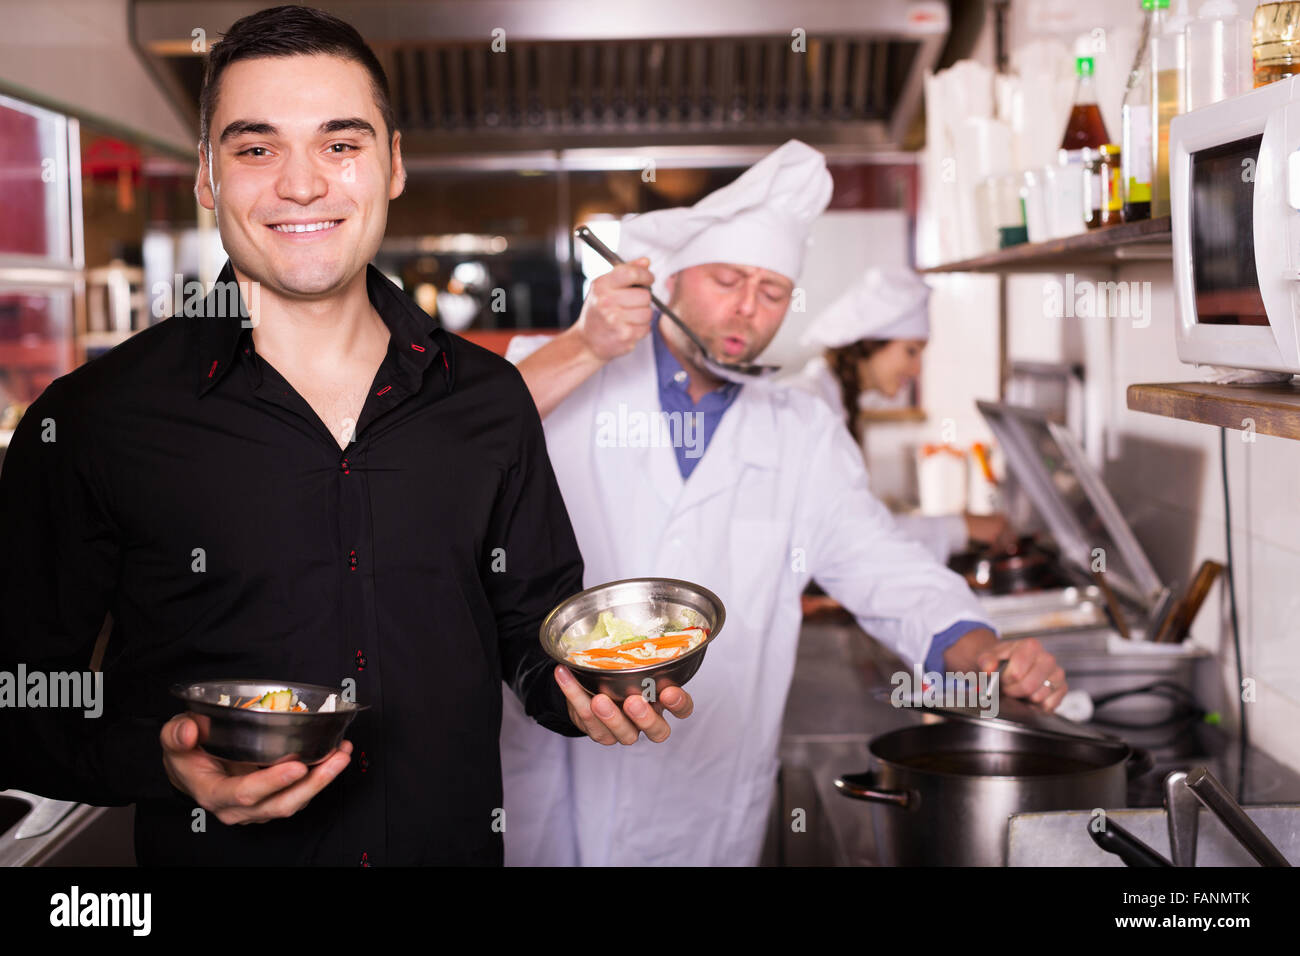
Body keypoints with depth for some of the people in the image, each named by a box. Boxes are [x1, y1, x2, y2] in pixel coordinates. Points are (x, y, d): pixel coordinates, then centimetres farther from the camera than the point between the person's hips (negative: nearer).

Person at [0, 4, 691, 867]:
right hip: (216, 856, -2)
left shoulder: (488, 397, 0)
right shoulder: (89, 422, -11)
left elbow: (534, 626, 9)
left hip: (459, 843, 3)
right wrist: (160, 760, -24)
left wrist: (578, 687, -11)